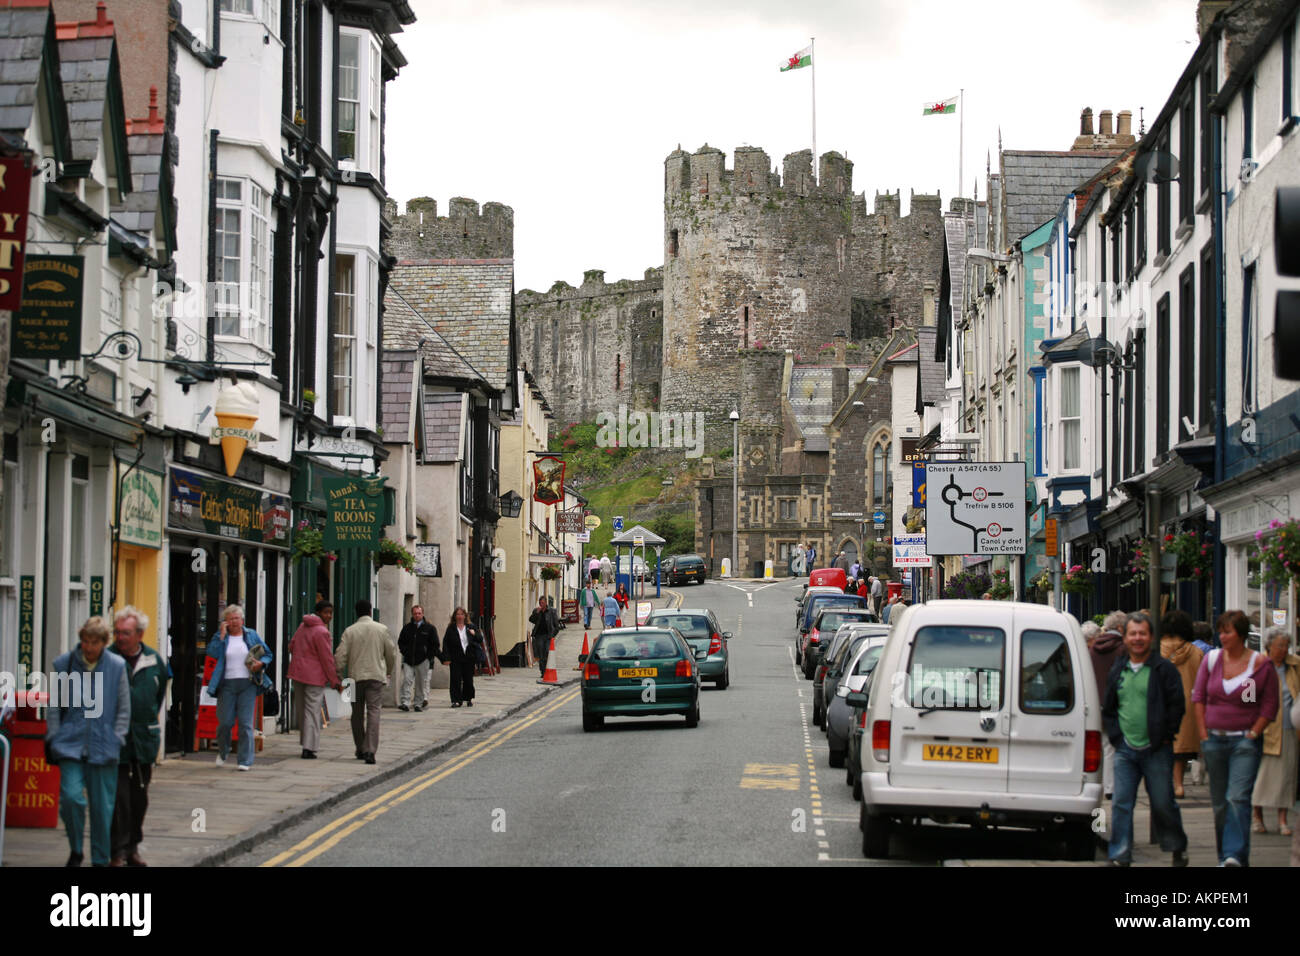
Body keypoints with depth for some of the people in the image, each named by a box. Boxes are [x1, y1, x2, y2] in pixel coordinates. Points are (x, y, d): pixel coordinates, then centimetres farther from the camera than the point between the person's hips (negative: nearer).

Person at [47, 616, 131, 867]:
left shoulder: (117, 666, 3)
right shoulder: (64, 664, 4)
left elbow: (124, 708, 9)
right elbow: (54, 705, 10)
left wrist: (116, 739, 0)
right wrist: (53, 738, 2)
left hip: (103, 746, 0)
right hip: (71, 743, 0)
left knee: (102, 804, 2)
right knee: (71, 796, -14)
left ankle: (100, 859, 17)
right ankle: (76, 849, 9)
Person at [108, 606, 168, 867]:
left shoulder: (154, 660, 4)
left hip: (145, 739, 4)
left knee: (140, 797, 10)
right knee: (119, 797, -8)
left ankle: (133, 847, 21)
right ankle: (118, 850, -3)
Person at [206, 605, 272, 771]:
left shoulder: (251, 635, 10)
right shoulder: (220, 637, 8)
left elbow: (267, 654, 13)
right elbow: (212, 653, -10)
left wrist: (260, 663, -7)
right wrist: (222, 635, -9)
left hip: (247, 684, 0)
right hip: (227, 684, 0)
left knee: (245, 722, -5)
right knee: (225, 722, 0)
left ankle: (246, 761, 0)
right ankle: (223, 751, 29)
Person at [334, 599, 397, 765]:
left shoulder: (350, 631, -1)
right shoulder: (382, 629, 2)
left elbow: (340, 656, -6)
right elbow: (392, 653, 8)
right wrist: (388, 671, 24)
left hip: (355, 677, 1)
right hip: (376, 676, -1)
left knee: (357, 714, 13)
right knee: (374, 712, -6)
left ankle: (360, 750, 22)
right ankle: (370, 750, -20)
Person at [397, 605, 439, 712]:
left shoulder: (429, 628, 4)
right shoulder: (407, 627, 11)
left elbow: (435, 645, 6)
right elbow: (400, 642, 18)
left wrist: (429, 656, -2)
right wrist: (404, 652, 3)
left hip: (423, 660, -1)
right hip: (408, 659, 1)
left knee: (421, 682, 2)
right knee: (406, 680, -11)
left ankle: (419, 703, 11)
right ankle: (405, 702, -14)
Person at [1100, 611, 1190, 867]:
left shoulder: (1164, 670, -2)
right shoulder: (1117, 670, 11)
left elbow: (1177, 705, -3)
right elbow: (1107, 708, 18)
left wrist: (1165, 736, -6)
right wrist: (1115, 735, 7)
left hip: (1156, 750, -3)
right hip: (1125, 750, 3)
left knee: (1163, 804, 4)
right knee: (1121, 804, -1)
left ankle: (1178, 848, 24)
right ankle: (1120, 856, 3)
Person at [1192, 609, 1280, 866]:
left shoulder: (1261, 665, -6)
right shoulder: (1211, 659, 4)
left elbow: (1269, 706, -2)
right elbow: (1199, 696, 9)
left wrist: (1252, 735, -8)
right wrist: (1203, 734, 4)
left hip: (1245, 741, -4)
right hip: (1214, 739, 4)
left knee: (1238, 798, -18)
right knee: (1219, 803, 9)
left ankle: (1235, 855, -24)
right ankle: (1225, 856, 20)